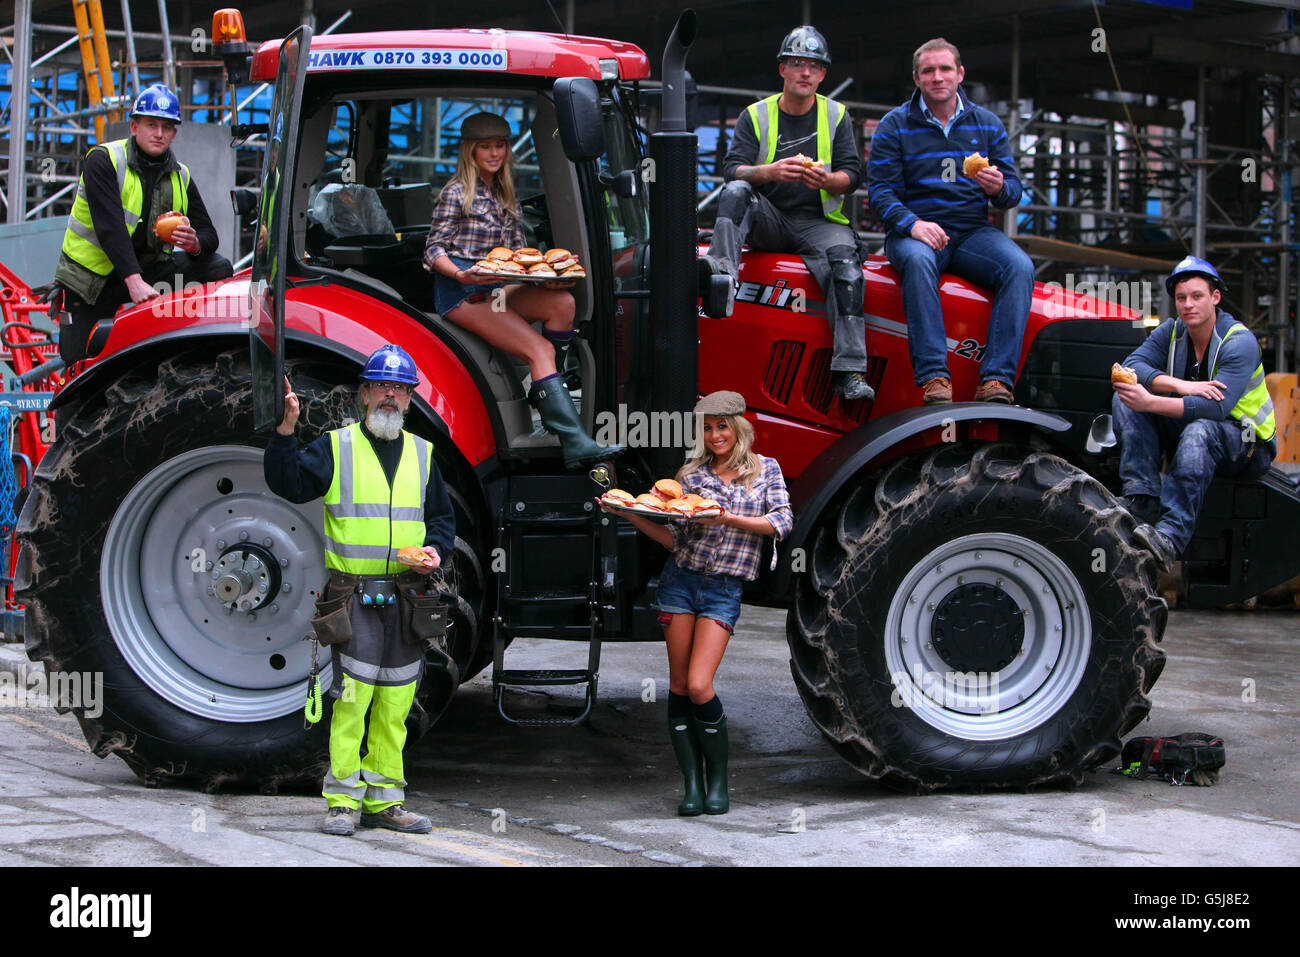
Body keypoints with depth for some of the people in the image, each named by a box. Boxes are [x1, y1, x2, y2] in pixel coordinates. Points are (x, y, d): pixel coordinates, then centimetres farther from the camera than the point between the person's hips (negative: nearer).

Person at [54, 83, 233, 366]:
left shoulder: (180, 176, 2)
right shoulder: (103, 160, -15)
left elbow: (209, 234, -2)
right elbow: (110, 226, -27)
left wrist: (195, 243, -30)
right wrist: (134, 281, -40)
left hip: (146, 266, 4)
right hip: (93, 277, -4)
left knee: (218, 268, -15)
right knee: (79, 357, -11)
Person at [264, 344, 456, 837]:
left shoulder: (422, 454, 15)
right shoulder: (335, 447, 3)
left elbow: (442, 515, 22)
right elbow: (289, 483, -10)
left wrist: (436, 548, 3)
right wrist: (285, 432, -21)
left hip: (406, 600, 4)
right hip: (353, 598, -4)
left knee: (395, 704, 7)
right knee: (351, 699, -9)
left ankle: (384, 800, 14)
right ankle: (342, 801, -1)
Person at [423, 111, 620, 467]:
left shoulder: (506, 195, 18)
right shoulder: (457, 193, -3)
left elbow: (517, 251, 18)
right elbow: (433, 250, -5)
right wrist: (460, 275, -25)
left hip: (496, 289, 7)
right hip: (460, 292, -7)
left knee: (562, 302, -23)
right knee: (539, 349, -23)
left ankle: (545, 393, -8)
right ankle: (575, 444, -31)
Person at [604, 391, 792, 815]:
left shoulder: (766, 469, 6)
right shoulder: (692, 474, 8)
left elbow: (783, 522, -4)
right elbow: (676, 539, 8)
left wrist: (729, 518, -15)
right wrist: (629, 513, -1)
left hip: (724, 589, -2)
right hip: (681, 580, 3)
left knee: (699, 686, -14)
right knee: (679, 685, 1)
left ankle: (718, 779, 2)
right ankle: (692, 784, 7)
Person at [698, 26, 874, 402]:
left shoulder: (837, 116, 11)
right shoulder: (755, 116, 9)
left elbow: (852, 174, 2)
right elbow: (731, 169, -4)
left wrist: (827, 180, -23)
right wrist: (769, 172, -25)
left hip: (819, 220, -1)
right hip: (768, 222, 1)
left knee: (844, 260, -31)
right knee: (735, 192, -28)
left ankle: (850, 371, -37)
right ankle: (721, 276, -50)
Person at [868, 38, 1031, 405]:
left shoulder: (988, 125, 14)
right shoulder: (894, 126, 6)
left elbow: (1013, 191, 12)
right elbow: (880, 191, -3)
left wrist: (999, 187, -14)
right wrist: (912, 224, -23)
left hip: (973, 232, 3)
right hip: (913, 232, -3)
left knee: (1019, 266, -27)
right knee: (918, 261, -39)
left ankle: (996, 380, -34)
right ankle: (934, 377, -44)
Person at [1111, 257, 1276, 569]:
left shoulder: (1239, 341, -18)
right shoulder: (1171, 332, 1)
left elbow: (1215, 407, -32)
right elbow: (1132, 365, -14)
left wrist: (1149, 403, -43)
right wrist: (1180, 385, -32)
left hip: (1247, 444, -6)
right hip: (1184, 429, 6)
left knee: (1199, 430, -41)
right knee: (1125, 399, -15)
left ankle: (1170, 536, -53)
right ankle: (1141, 500, -29)